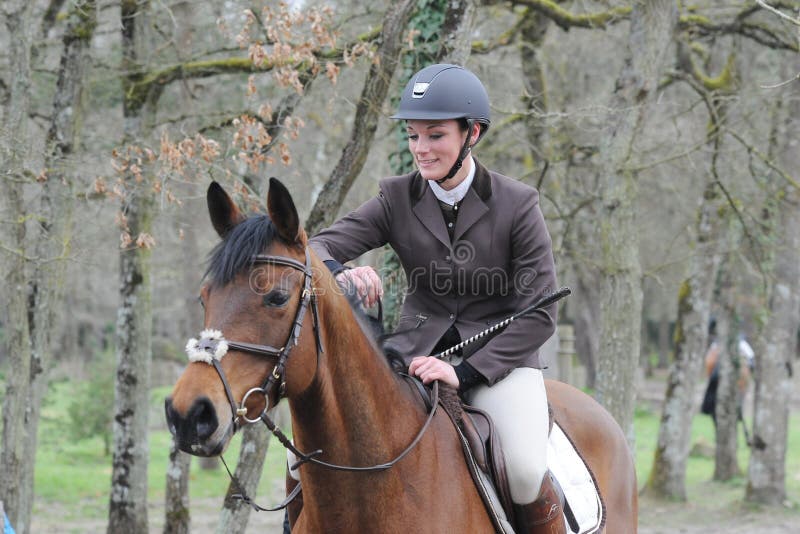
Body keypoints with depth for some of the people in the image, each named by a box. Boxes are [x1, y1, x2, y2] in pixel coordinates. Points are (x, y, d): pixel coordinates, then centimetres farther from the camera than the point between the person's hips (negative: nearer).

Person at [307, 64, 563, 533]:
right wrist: (340, 273, -32)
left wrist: (465, 372, -19)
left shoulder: (517, 204, -7)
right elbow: (318, 247, -6)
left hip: (499, 356, -3)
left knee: (526, 470, -30)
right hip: (416, 351, 3)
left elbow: (539, 314, -8)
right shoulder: (398, 199, 1)